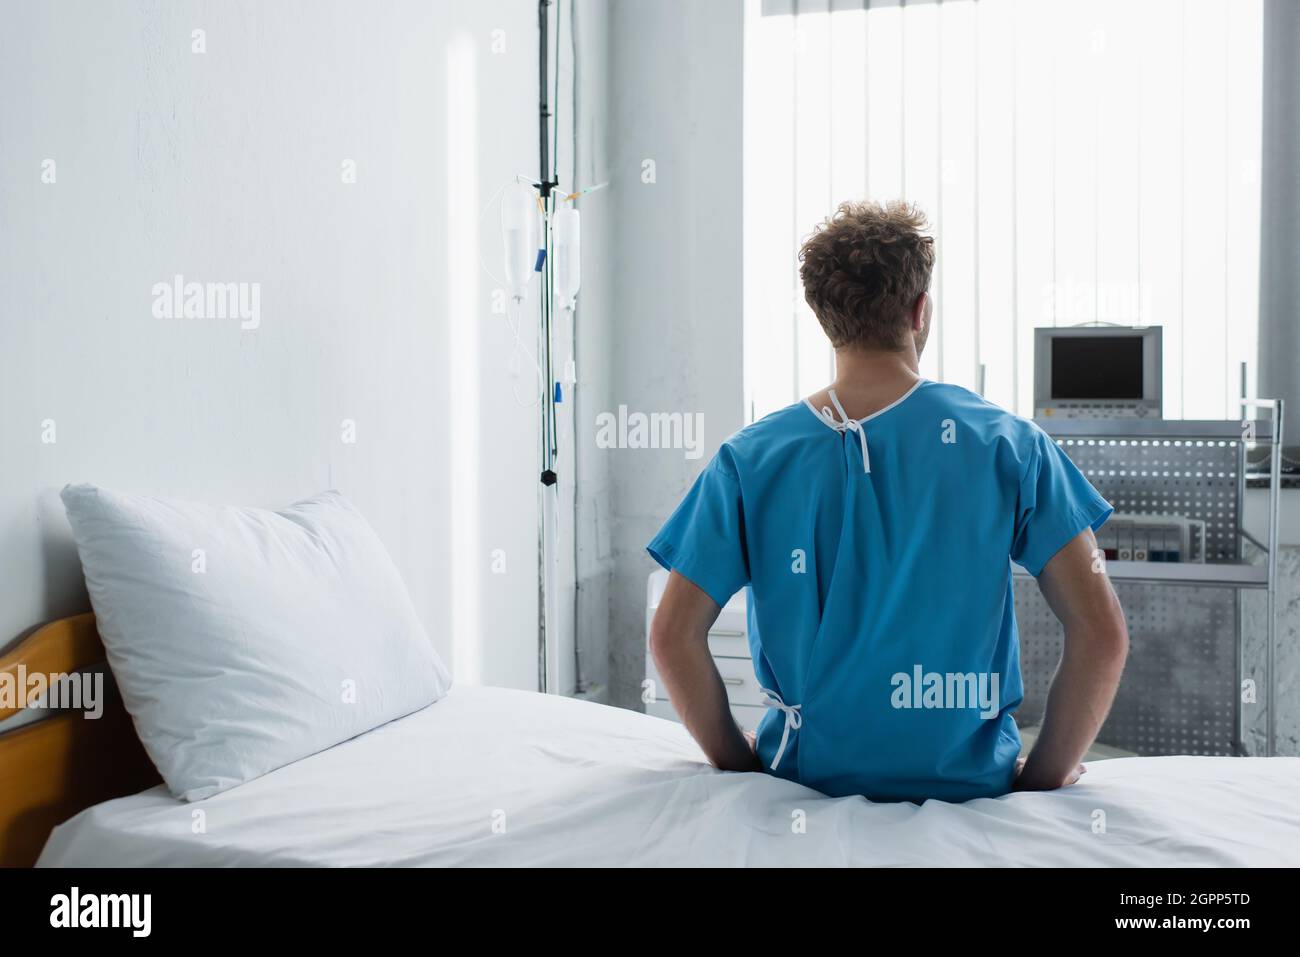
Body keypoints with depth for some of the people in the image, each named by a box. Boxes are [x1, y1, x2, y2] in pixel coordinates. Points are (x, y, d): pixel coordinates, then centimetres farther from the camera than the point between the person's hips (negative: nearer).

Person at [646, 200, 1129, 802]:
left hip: (807, 777, 1)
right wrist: (1043, 775, 0)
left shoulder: (749, 459, -8)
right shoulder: (1008, 444, -9)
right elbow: (1102, 633, -12)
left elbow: (673, 635, -9)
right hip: (971, 784, 0)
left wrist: (739, 763, 4)